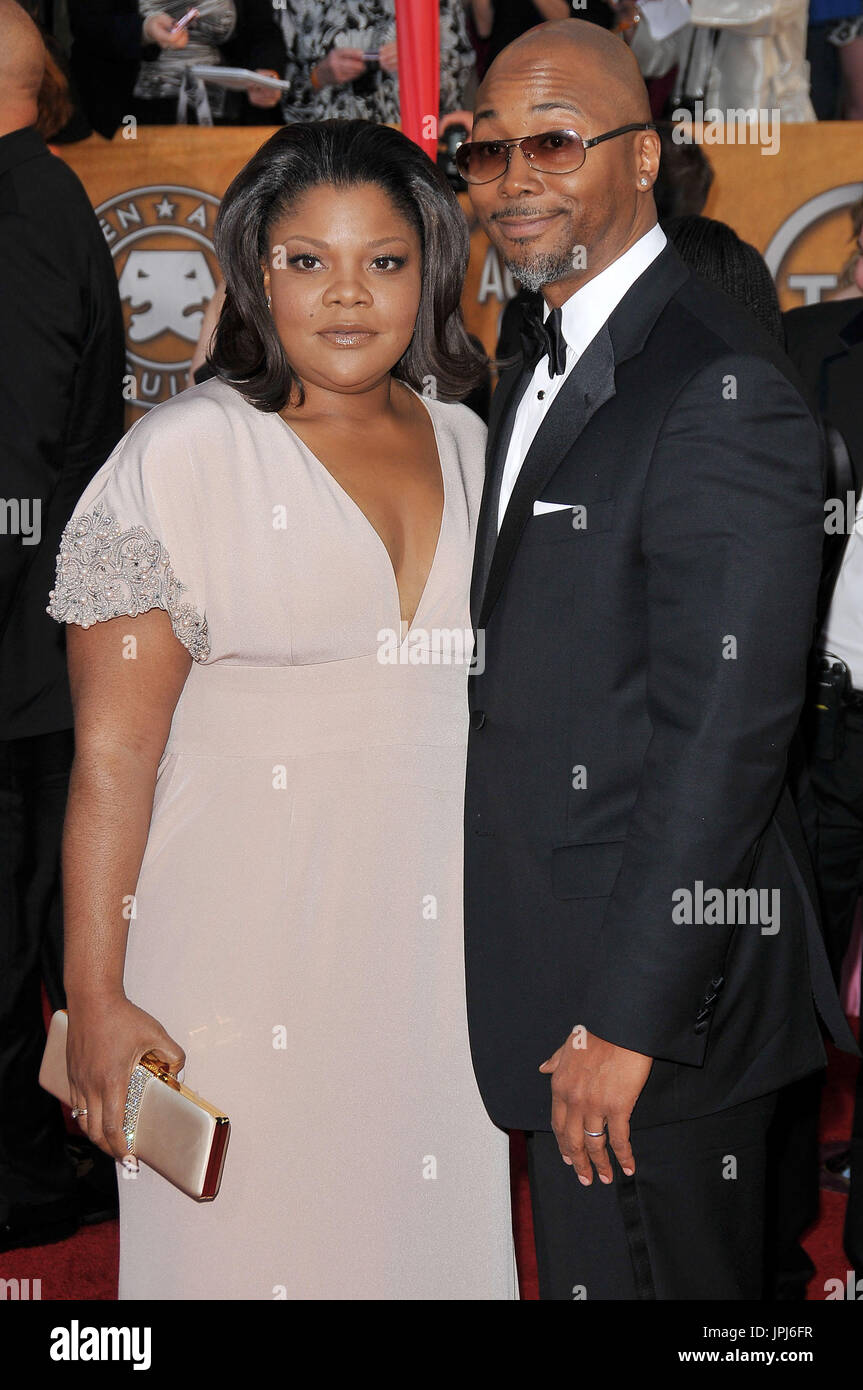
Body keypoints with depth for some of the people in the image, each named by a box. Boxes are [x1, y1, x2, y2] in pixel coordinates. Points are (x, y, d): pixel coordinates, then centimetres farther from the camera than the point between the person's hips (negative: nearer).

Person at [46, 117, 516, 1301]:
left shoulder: (466, 445, 9)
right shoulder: (184, 457, -8)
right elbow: (112, 755, -11)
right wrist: (96, 1002, -14)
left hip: (440, 939, 5)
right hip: (247, 950, -4)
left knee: (433, 1233, 11)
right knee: (254, 1245, 4)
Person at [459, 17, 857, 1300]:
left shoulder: (722, 390, -18)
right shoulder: (543, 367, 13)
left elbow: (725, 729, -22)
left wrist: (627, 1015, -21)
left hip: (656, 995, -9)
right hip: (553, 964, 9)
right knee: (580, 1263, 20)